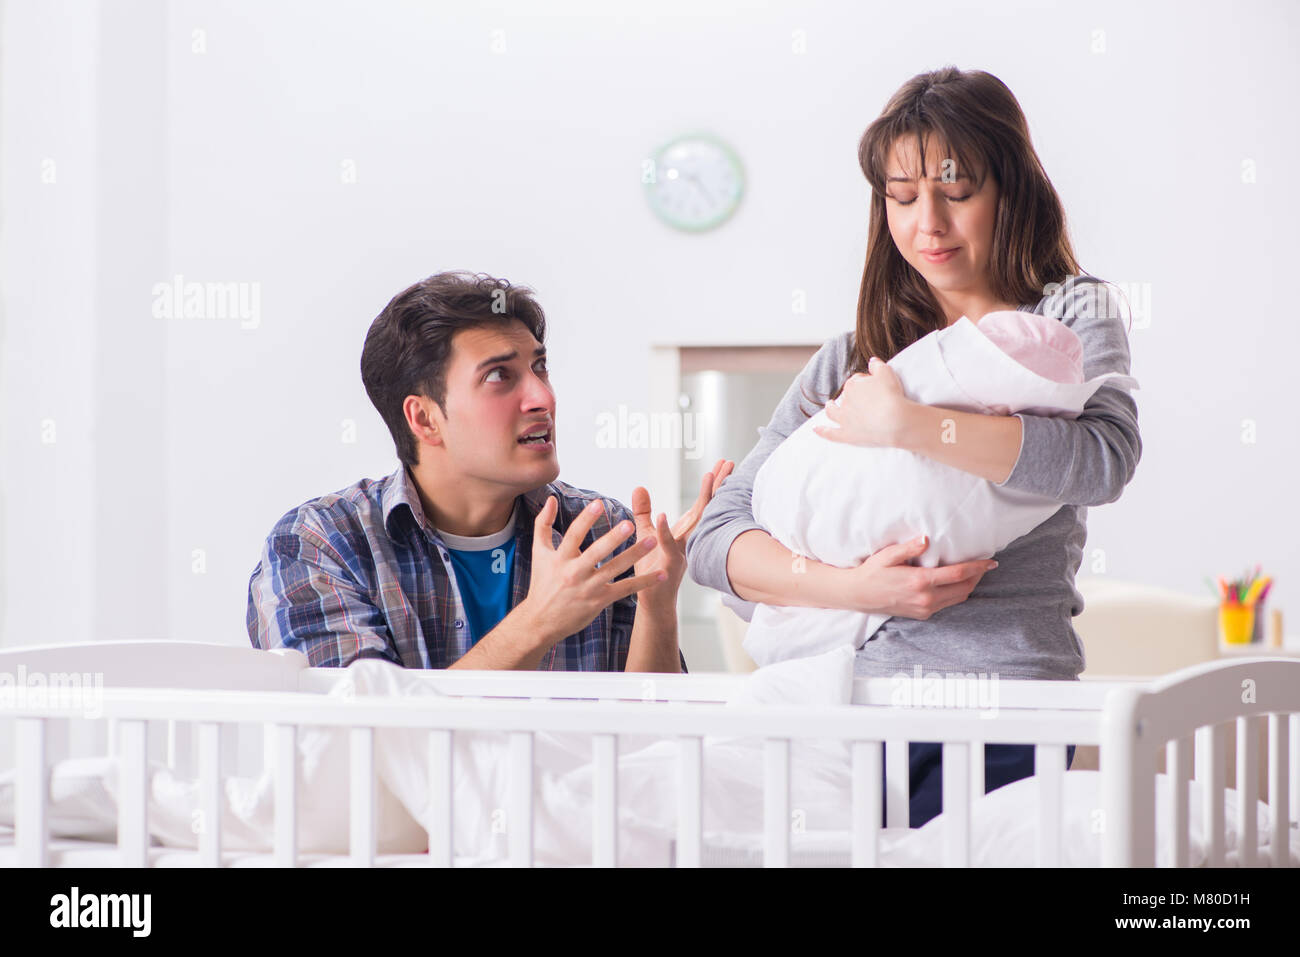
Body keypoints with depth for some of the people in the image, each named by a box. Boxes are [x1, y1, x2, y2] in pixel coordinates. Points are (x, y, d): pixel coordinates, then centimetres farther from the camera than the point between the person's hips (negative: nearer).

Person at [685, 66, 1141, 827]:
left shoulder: (1071, 315, 10)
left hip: (1001, 704, -3)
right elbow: (715, 539, 9)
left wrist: (904, 424, -14)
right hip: (855, 695, 3)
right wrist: (851, 586, -9)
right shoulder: (851, 361, 17)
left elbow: (1105, 458, -13)